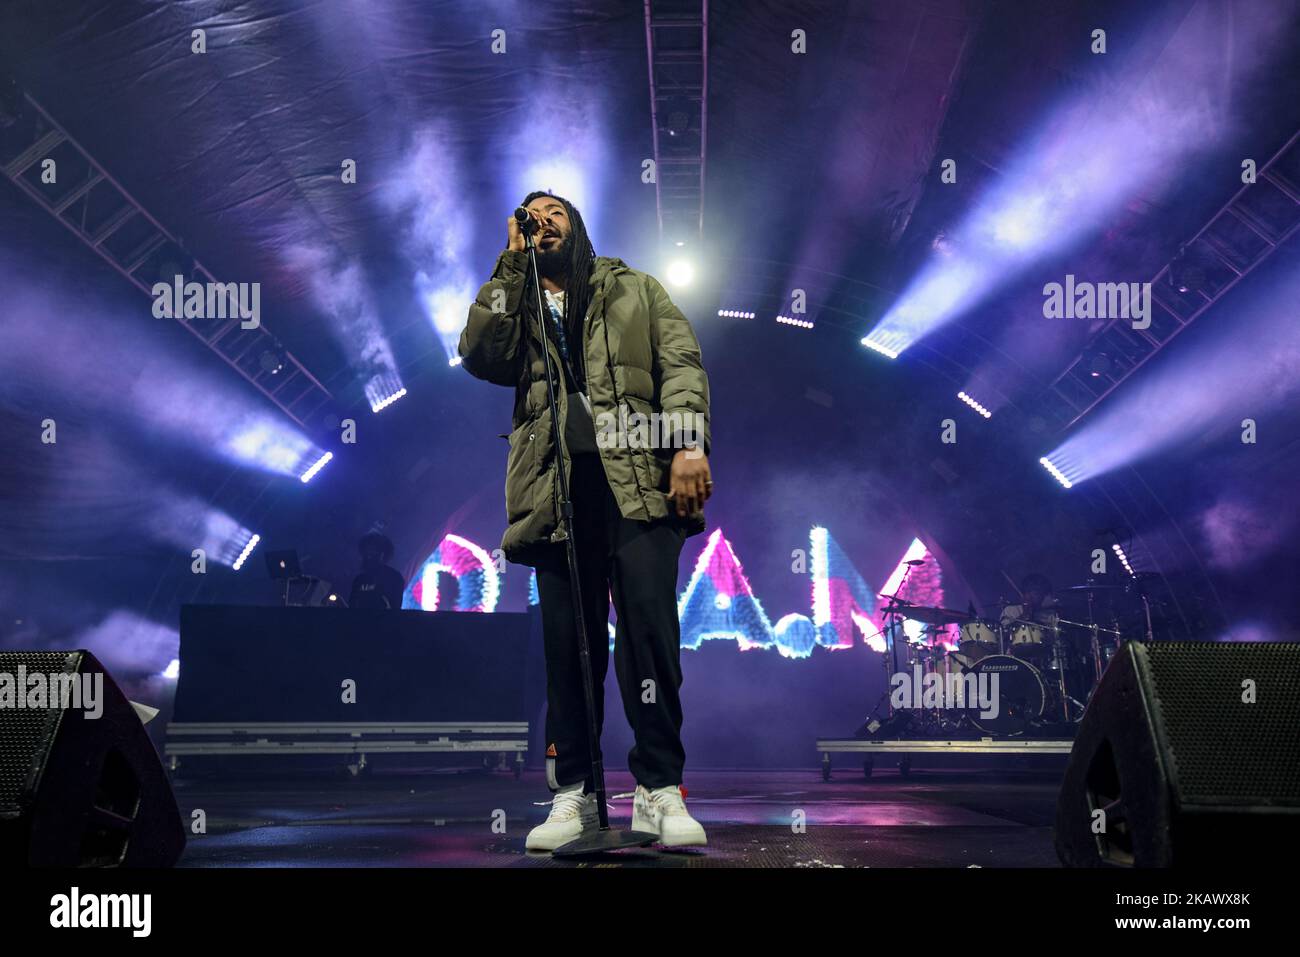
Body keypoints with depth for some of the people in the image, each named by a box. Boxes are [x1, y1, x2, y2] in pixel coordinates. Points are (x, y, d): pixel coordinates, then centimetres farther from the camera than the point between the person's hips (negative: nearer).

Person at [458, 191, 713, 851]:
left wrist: (690, 445, -9)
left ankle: (659, 789, -7)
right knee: (569, 641, 1)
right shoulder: (514, 309, 25)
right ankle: (573, 792, 8)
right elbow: (479, 356, 3)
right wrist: (511, 264, 6)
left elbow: (681, 364, 8)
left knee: (649, 624, -13)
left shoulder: (636, 291, 21)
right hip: (559, 489, 2)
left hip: (638, 481, -2)